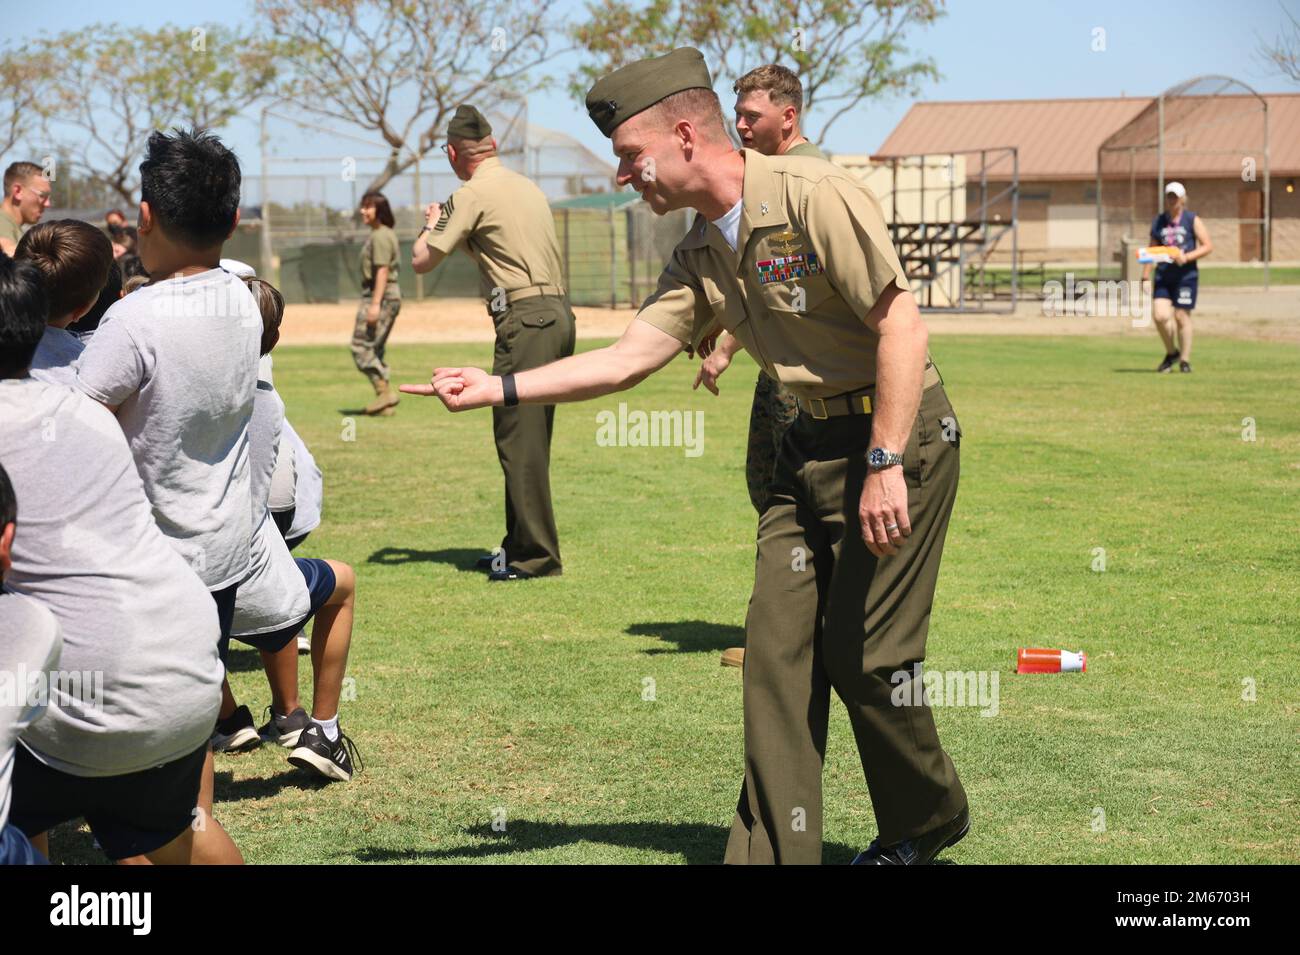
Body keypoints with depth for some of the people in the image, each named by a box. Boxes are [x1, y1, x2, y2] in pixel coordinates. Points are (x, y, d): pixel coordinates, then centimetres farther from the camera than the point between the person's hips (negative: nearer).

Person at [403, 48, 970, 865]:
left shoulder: (813, 197, -18)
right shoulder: (703, 254, 8)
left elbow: (902, 325, -21)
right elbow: (628, 357, 9)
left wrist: (885, 466, -23)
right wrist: (498, 389, 5)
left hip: (898, 435, -8)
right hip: (816, 443, 8)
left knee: (864, 654, -4)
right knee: (778, 646, 3)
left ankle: (929, 822, 20)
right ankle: (775, 849, 9)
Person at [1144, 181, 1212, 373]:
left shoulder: (1192, 220, 2)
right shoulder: (1158, 222, 12)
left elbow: (1208, 246, -2)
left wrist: (1187, 257, -15)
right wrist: (1145, 275, 8)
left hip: (1185, 276, -3)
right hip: (1163, 276, 3)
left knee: (1182, 317, -3)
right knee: (1160, 315, -11)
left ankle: (1185, 360, 11)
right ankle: (1171, 353, 12)